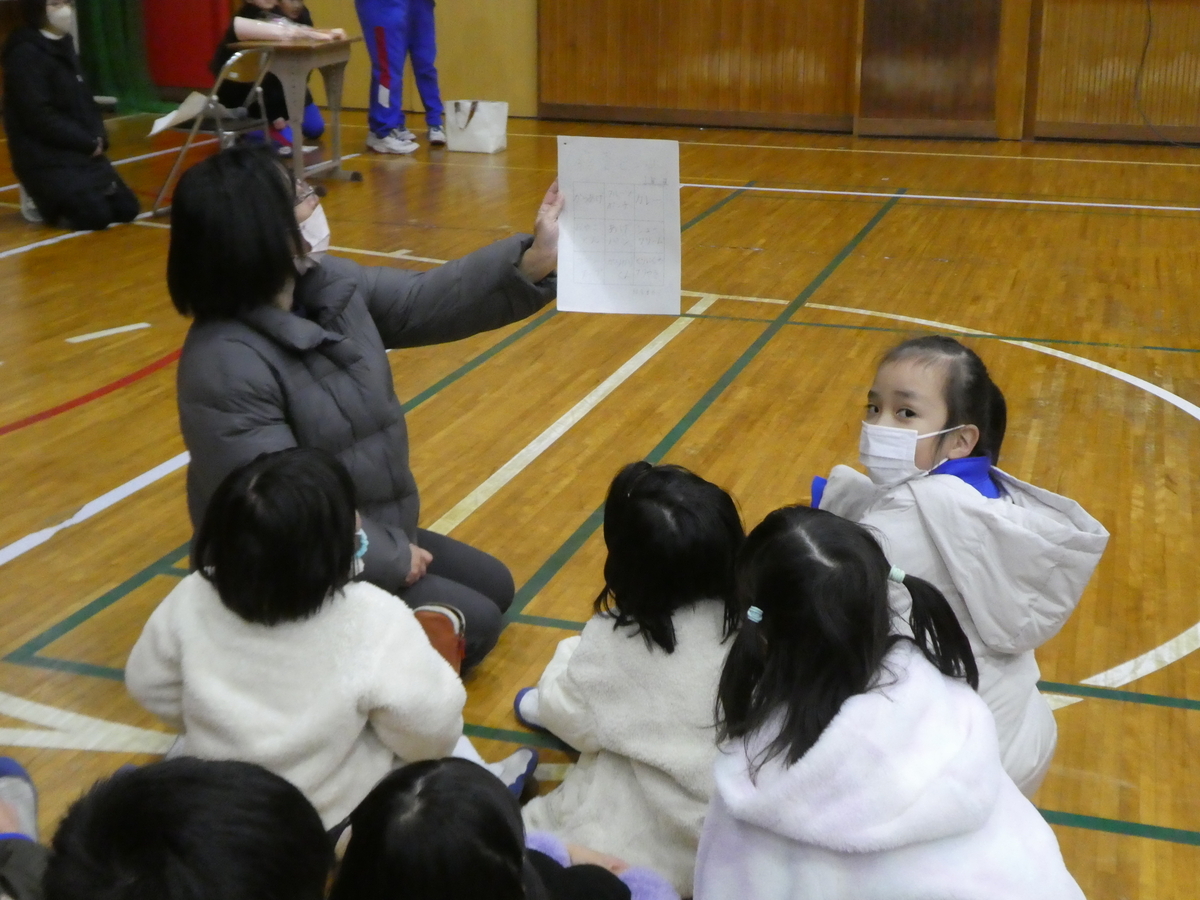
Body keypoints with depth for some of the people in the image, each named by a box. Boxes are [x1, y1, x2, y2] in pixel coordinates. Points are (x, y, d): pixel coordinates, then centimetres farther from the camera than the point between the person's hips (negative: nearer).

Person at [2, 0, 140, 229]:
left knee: (127, 209, 2)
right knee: (96, 216, -21)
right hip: (45, 158, -9)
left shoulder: (64, 46, 12)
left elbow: (84, 101, 17)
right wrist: (89, 142, -14)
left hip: (84, 152, 9)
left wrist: (98, 138, -1)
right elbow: (40, 117, -19)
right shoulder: (25, 54, -14)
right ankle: (41, 201, 6)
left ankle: (52, 197, 18)